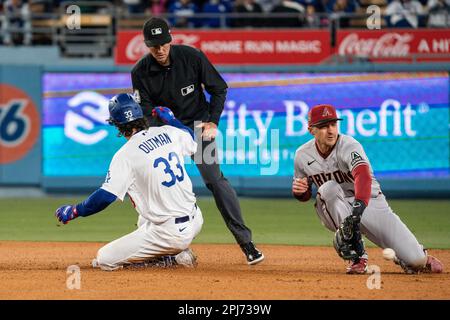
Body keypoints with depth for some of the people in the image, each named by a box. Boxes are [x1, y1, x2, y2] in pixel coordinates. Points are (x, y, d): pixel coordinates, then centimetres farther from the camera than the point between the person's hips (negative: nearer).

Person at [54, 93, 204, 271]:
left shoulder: (126, 155, -14)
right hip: (195, 220, 7)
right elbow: (192, 139, 26)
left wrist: (74, 211, -4)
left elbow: (105, 196, -18)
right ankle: (177, 253, 15)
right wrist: (171, 119, 37)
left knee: (104, 260, 1)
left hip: (171, 233, -7)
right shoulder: (170, 132, 3)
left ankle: (171, 258, -3)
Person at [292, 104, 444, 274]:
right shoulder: (303, 155, -6)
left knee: (416, 261, -16)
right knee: (328, 188, -34)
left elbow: (363, 175, -41)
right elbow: (304, 195, 9)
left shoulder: (349, 146, -21)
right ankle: (357, 256, -27)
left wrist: (358, 209, -59)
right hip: (337, 211, 3)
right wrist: (299, 190, -17)